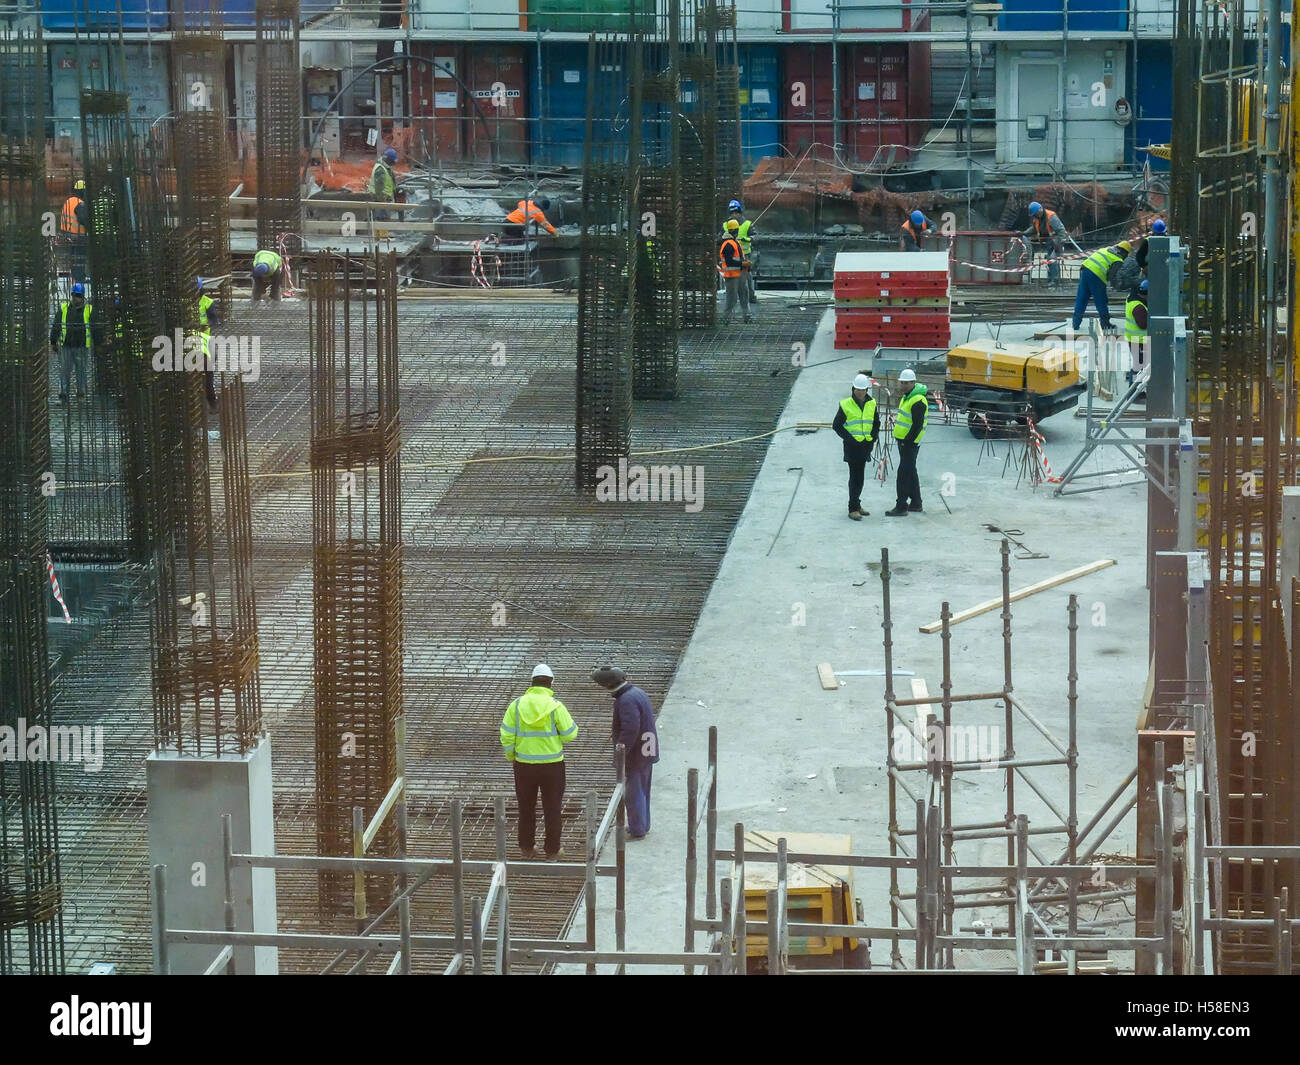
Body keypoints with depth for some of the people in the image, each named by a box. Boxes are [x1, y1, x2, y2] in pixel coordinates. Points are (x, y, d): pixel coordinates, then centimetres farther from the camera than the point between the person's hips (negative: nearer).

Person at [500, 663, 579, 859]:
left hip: (524, 764, 2)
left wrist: (511, 756, 12)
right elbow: (569, 735, -9)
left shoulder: (517, 705, -4)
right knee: (552, 808, 9)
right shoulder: (555, 706, -11)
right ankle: (552, 849, 14)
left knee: (526, 808, 14)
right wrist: (573, 724, 13)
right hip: (552, 764, -2)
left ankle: (527, 848, 20)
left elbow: (507, 735, -4)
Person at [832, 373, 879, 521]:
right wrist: (849, 438, -11)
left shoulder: (871, 404, 8)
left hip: (865, 445, 5)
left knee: (860, 477, 14)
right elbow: (837, 425, -3)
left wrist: (873, 437, 6)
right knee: (855, 477, -9)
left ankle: (856, 504, 25)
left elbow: (876, 423, 21)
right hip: (852, 446, -5)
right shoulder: (846, 404, -6)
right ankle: (853, 509, -8)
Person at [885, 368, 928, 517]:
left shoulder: (917, 401, -18)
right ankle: (915, 503, 25)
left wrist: (908, 441, -21)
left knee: (904, 473, -10)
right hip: (903, 440, 10)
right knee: (910, 472, 16)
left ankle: (901, 507, -10)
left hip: (910, 442, -10)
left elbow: (917, 425, -22)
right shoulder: (906, 397, 14)